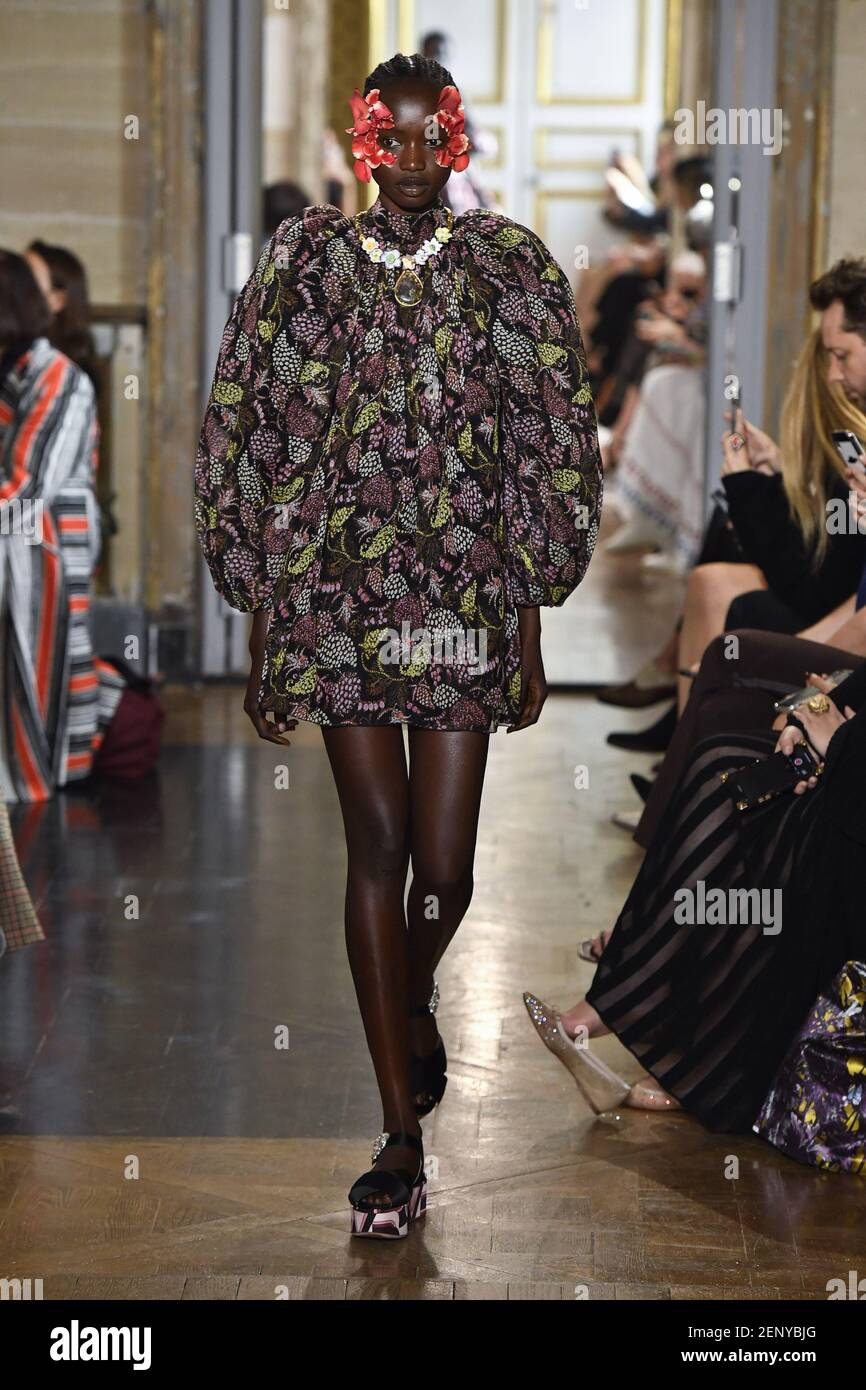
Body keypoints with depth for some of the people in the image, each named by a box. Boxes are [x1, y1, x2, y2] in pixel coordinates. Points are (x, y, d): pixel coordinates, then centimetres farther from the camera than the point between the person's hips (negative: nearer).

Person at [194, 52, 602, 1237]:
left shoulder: (511, 268, 5)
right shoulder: (305, 264, 4)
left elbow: (549, 453, 5)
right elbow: (254, 446, 5)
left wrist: (532, 630, 2)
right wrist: (262, 635, 2)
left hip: (469, 593, 0)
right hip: (340, 593, 0)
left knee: (445, 862, 0)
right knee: (378, 844, -5)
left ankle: (415, 997, 37)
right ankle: (401, 1131, 2)